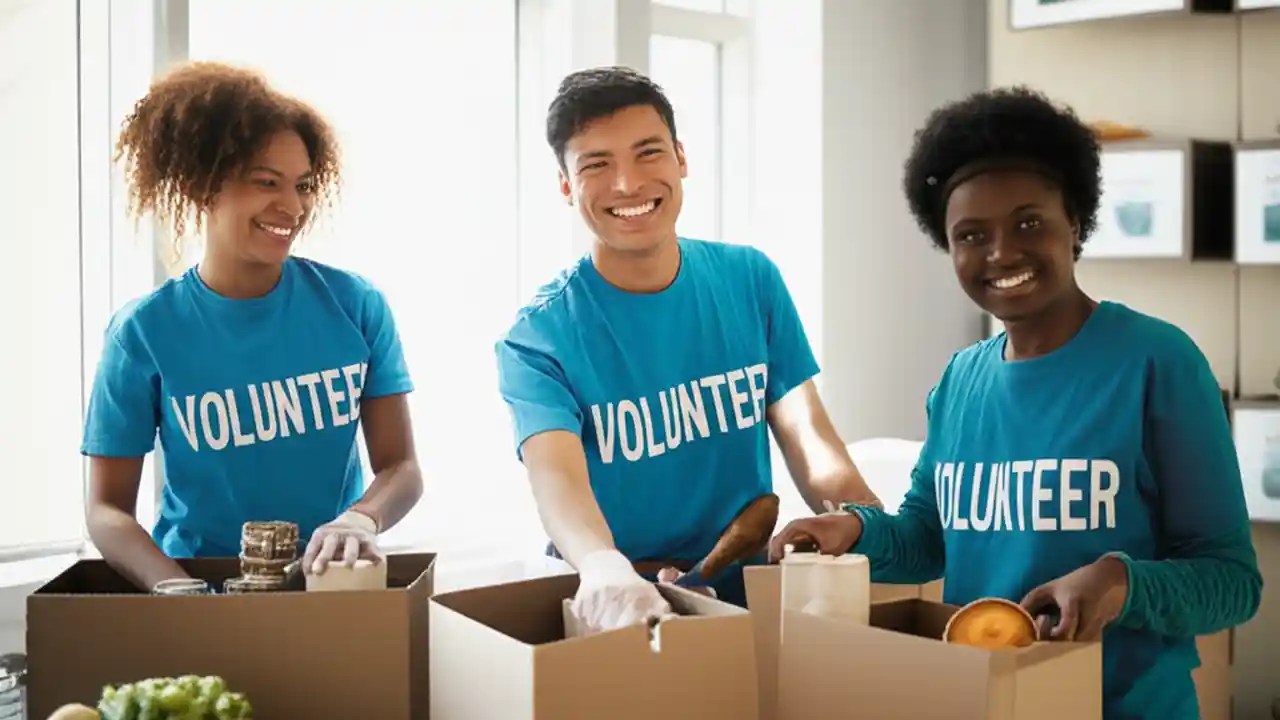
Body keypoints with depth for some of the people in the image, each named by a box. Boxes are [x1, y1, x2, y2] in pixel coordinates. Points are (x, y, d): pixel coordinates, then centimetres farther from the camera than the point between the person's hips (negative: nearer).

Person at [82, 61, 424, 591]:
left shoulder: (356, 305, -2)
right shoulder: (143, 332, -4)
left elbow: (400, 466, 0)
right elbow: (107, 508, -3)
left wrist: (362, 518, -23)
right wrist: (178, 587, -21)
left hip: (333, 580, 1)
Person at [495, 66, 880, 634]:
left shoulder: (750, 281, 3)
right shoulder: (538, 336, -9)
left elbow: (808, 438, -1)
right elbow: (556, 476, -25)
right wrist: (603, 566, -50)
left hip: (746, 583, 4)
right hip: (614, 605, -3)